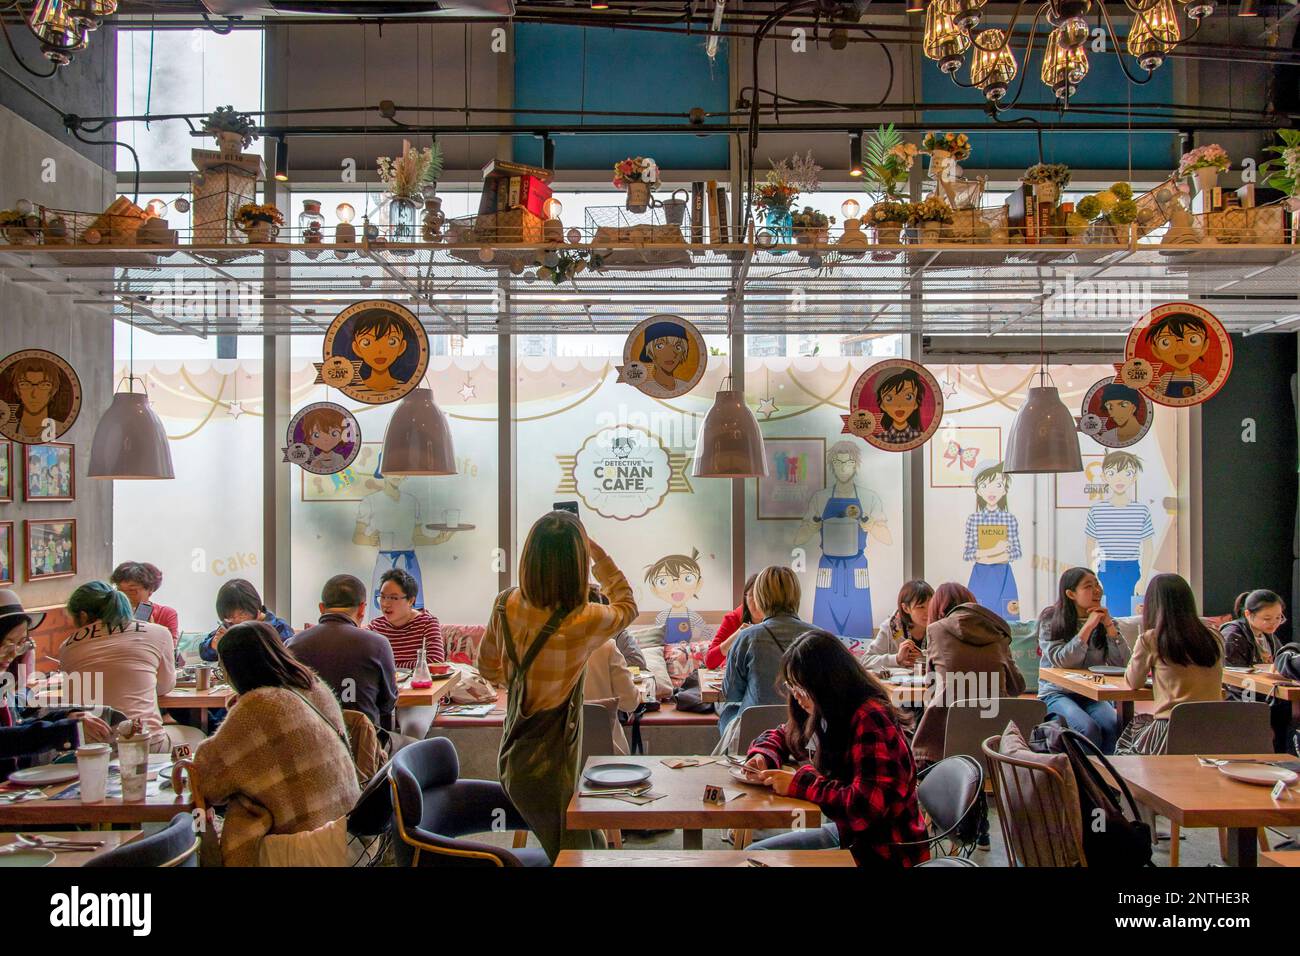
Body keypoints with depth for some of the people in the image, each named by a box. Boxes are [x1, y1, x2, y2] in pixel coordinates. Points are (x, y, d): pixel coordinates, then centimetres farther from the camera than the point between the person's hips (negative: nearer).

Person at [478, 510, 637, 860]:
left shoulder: (506, 605, -7)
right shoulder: (584, 622, -24)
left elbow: (488, 667, 11)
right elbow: (626, 605, 0)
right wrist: (596, 553, 3)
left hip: (514, 762, 7)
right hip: (548, 772, -7)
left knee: (592, 846, 21)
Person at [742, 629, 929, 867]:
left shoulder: (870, 719, -25)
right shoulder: (825, 713, 1)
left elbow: (866, 806, -31)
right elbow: (780, 735, 20)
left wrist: (799, 784, -24)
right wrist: (763, 756, -2)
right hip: (849, 832, 8)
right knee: (754, 854, 7)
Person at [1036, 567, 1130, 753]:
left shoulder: (1104, 620, 9)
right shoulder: (1050, 621, -3)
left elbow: (1122, 663, -1)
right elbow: (1060, 660, -17)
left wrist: (1109, 626, -10)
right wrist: (1088, 626, -17)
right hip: (1057, 694, -3)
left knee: (1114, 726, -28)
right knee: (1088, 729, -31)